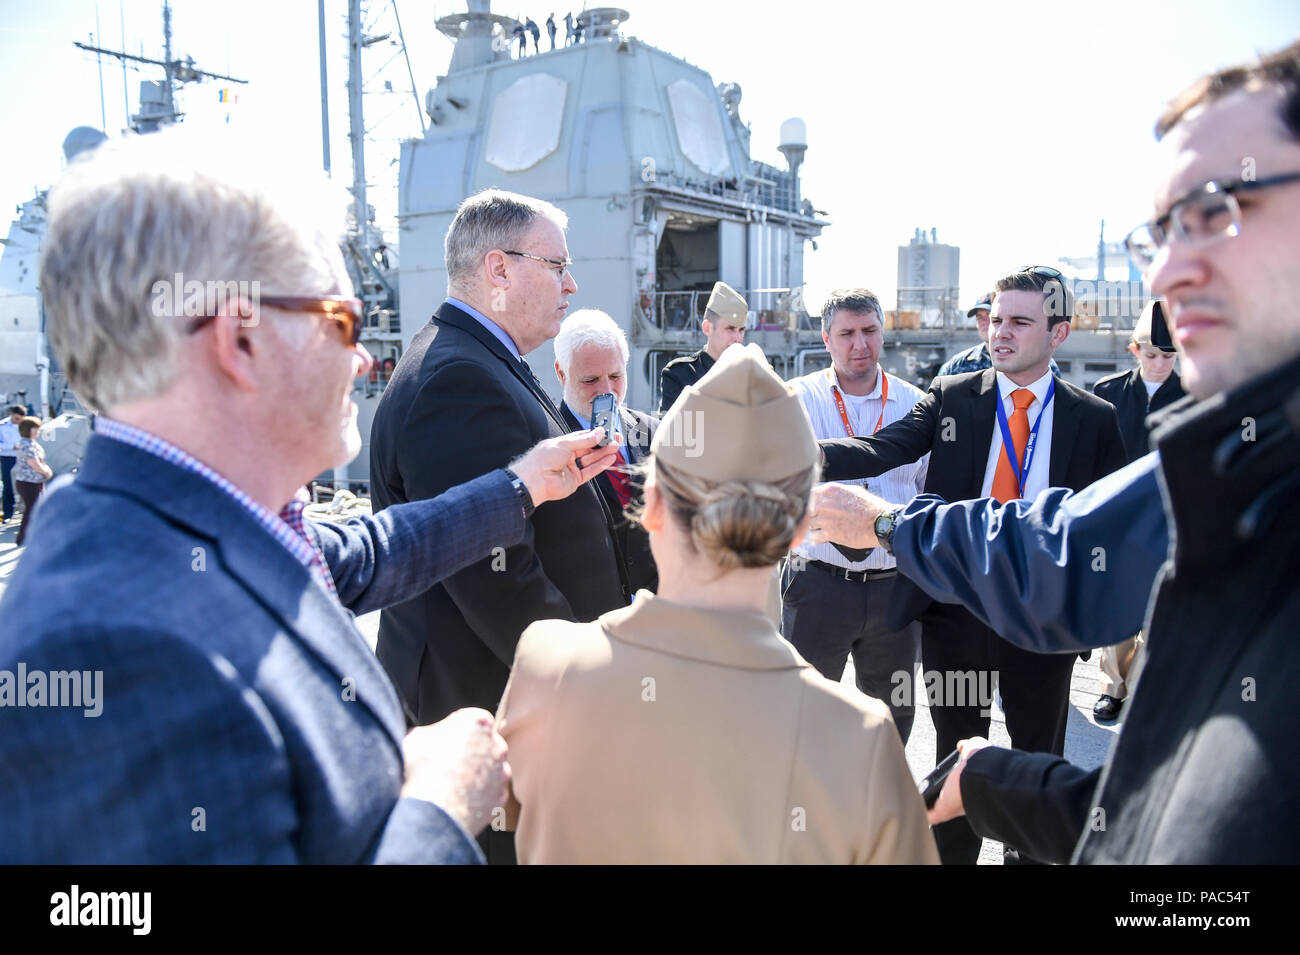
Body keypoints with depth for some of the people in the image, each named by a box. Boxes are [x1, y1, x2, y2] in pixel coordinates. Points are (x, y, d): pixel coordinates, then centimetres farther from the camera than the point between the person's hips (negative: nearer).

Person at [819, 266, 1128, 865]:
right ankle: (951, 854, 34)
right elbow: (882, 449, -15)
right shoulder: (951, 396, -1)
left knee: (1039, 757, 19)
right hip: (956, 605, 0)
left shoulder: (1094, 419, 0)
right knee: (957, 751, 15)